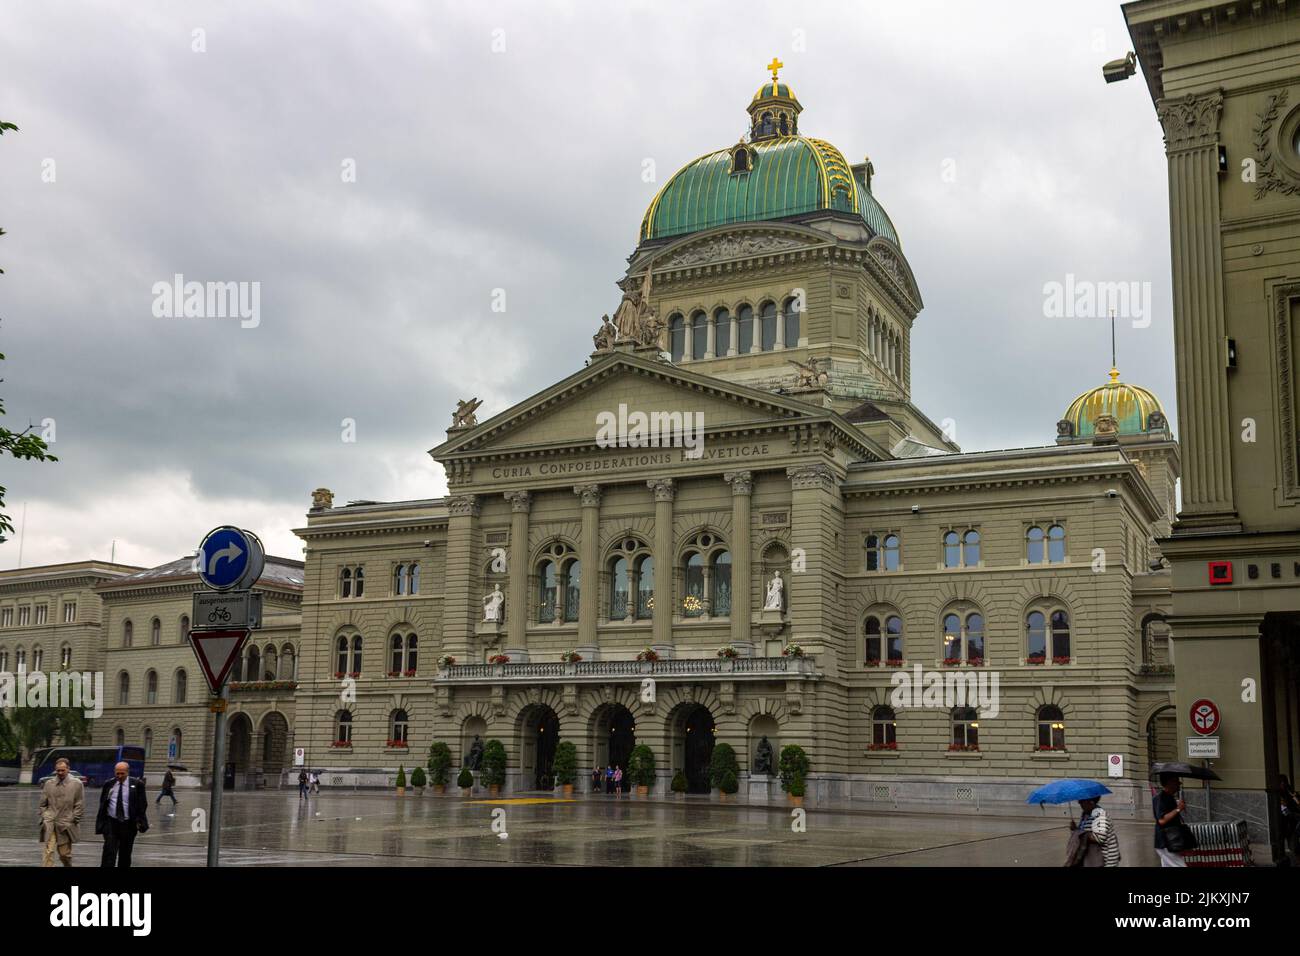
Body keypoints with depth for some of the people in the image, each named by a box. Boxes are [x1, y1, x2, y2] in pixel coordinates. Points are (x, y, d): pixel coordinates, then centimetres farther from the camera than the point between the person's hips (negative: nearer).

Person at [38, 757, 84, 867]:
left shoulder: (77, 784, 0)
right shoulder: (48, 783, 8)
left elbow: (79, 805, 1)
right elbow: (43, 804, 14)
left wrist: (72, 820, -5)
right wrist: (44, 818, 4)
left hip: (66, 825, -1)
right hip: (50, 824, 1)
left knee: (65, 854, 5)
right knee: (48, 851, -10)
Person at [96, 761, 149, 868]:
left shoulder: (137, 785, -3)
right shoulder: (109, 785, 4)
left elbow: (142, 804, -2)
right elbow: (102, 804, 10)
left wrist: (139, 822, -9)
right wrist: (101, 821, 5)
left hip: (128, 824, 0)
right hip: (111, 823, 0)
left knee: (125, 854, 10)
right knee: (109, 851, -11)